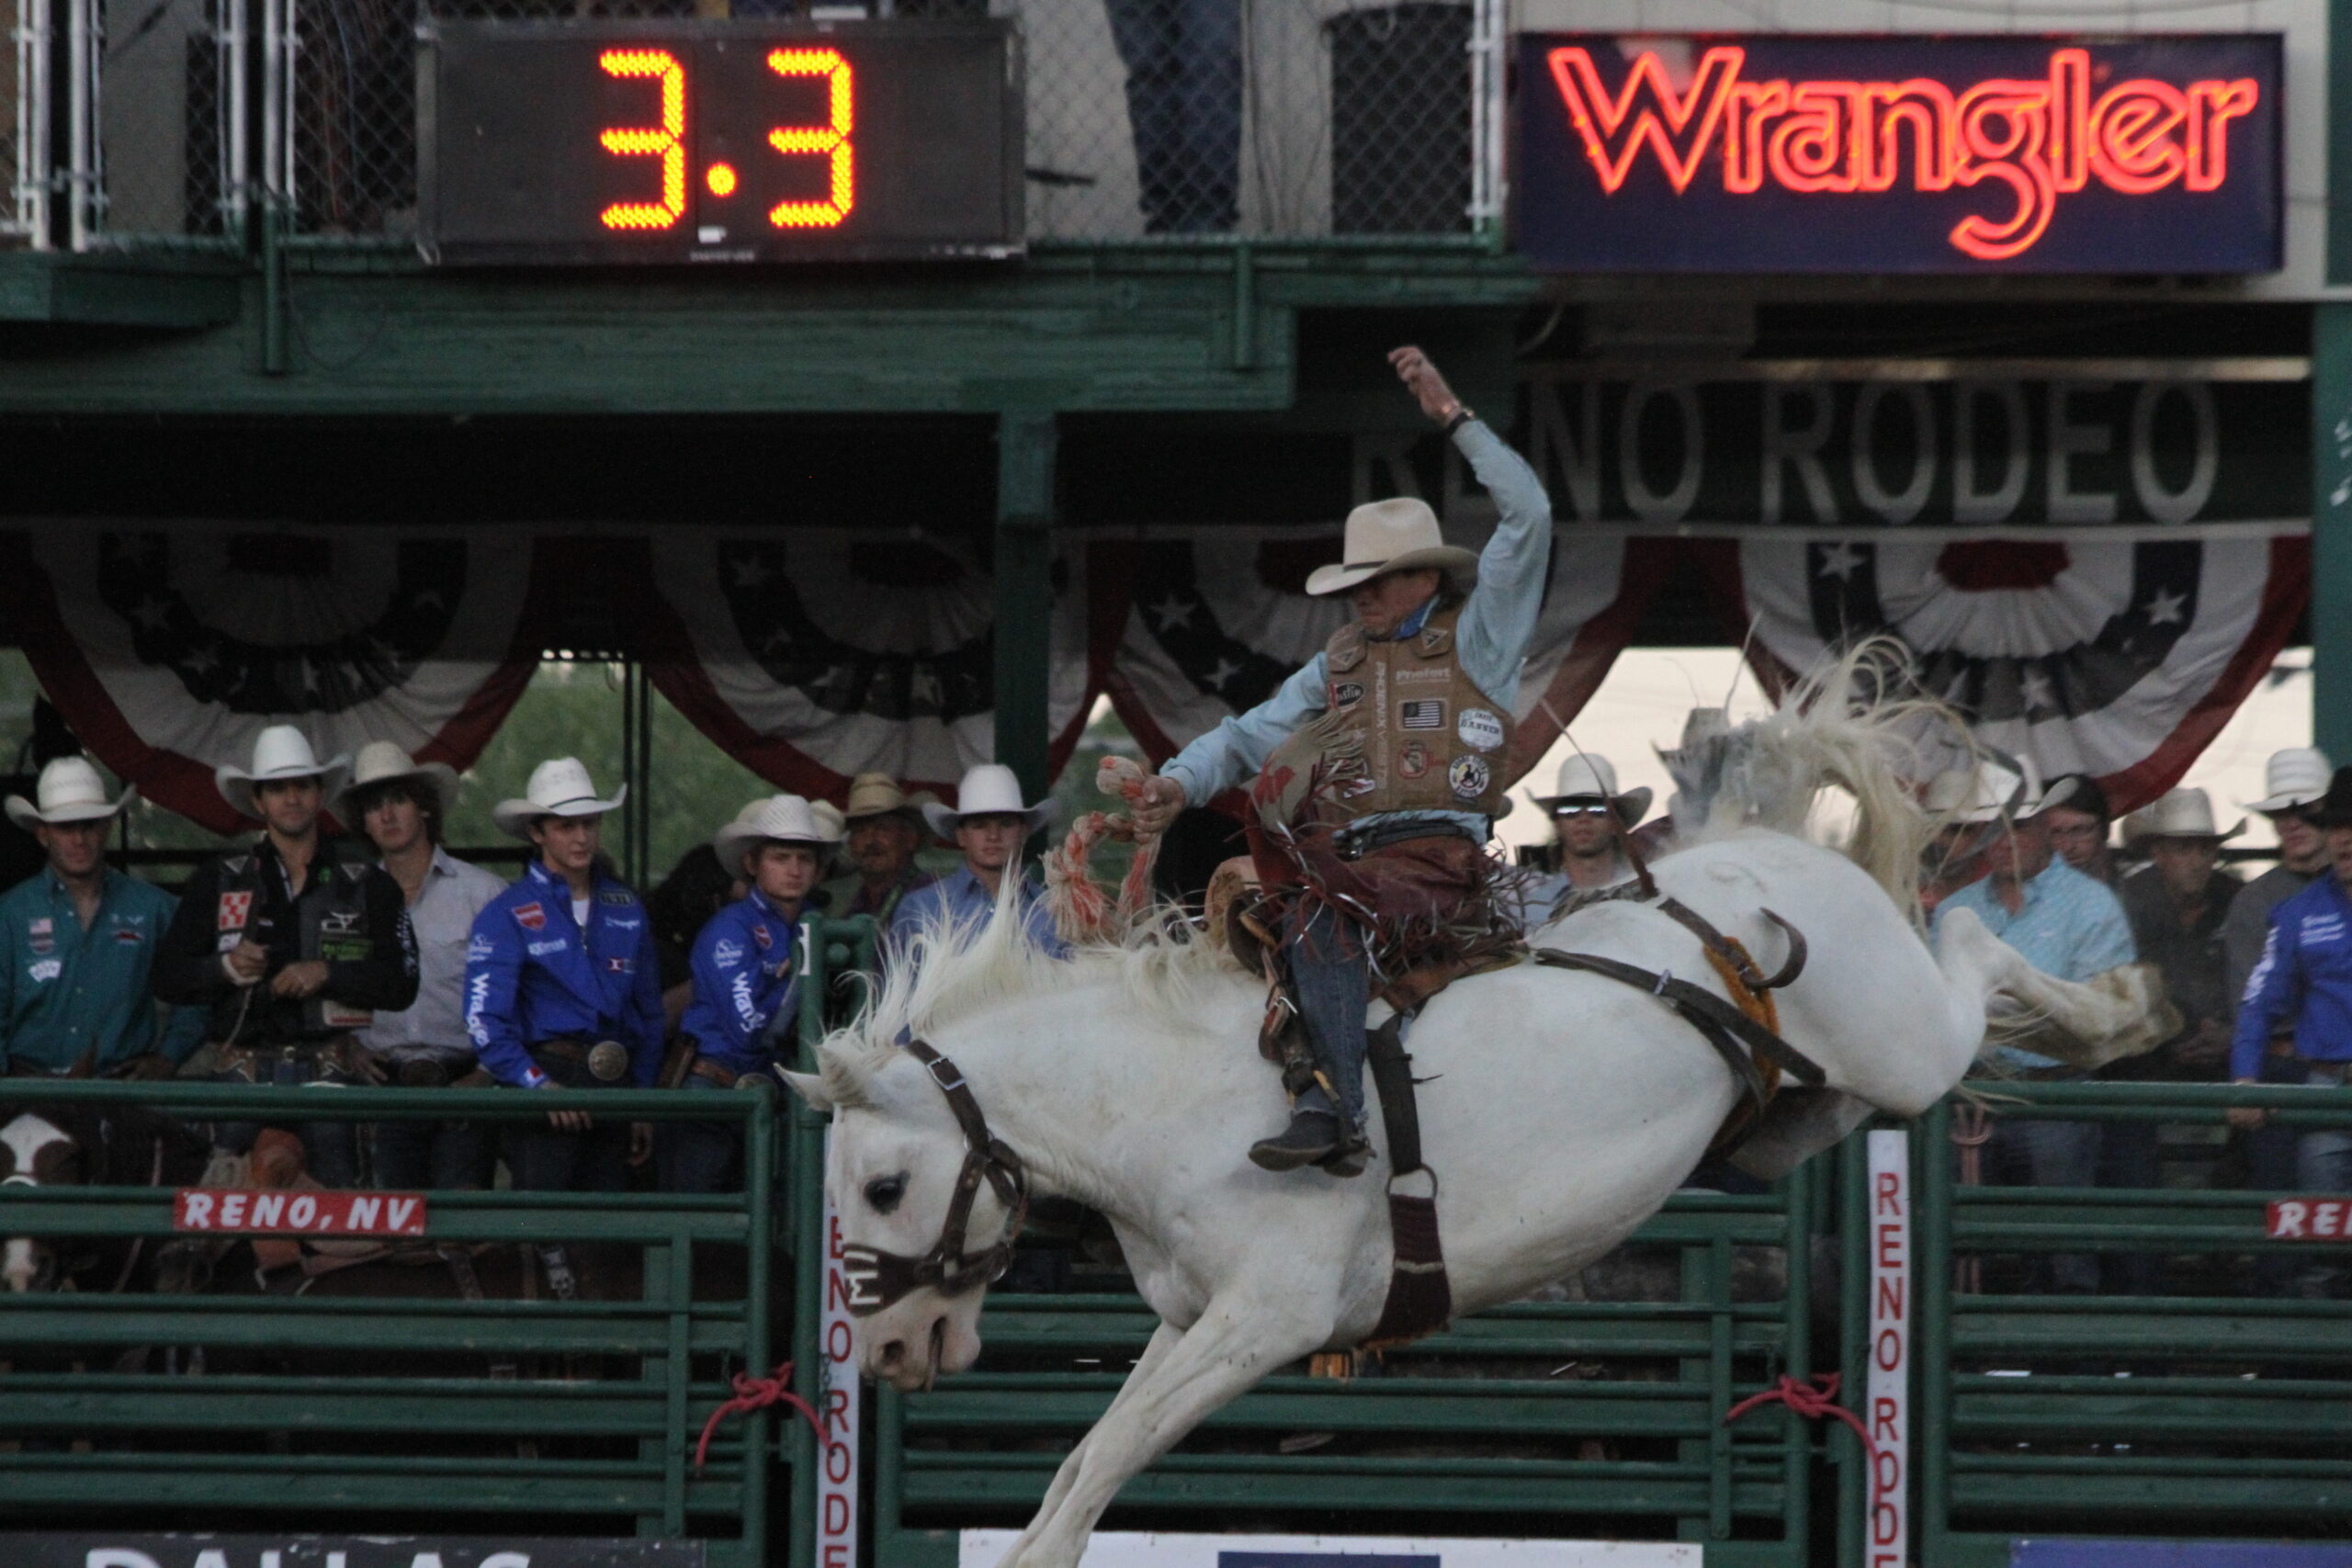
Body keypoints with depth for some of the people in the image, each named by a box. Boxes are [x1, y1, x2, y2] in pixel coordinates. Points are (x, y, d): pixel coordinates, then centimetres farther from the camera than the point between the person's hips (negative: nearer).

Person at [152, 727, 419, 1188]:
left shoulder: (365, 883, 11)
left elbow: (401, 985, 5)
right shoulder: (218, 881, 14)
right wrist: (225, 968, -8)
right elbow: (167, 978, 10)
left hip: (331, 1075, -1)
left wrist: (327, 974, -8)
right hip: (246, 1074, 1)